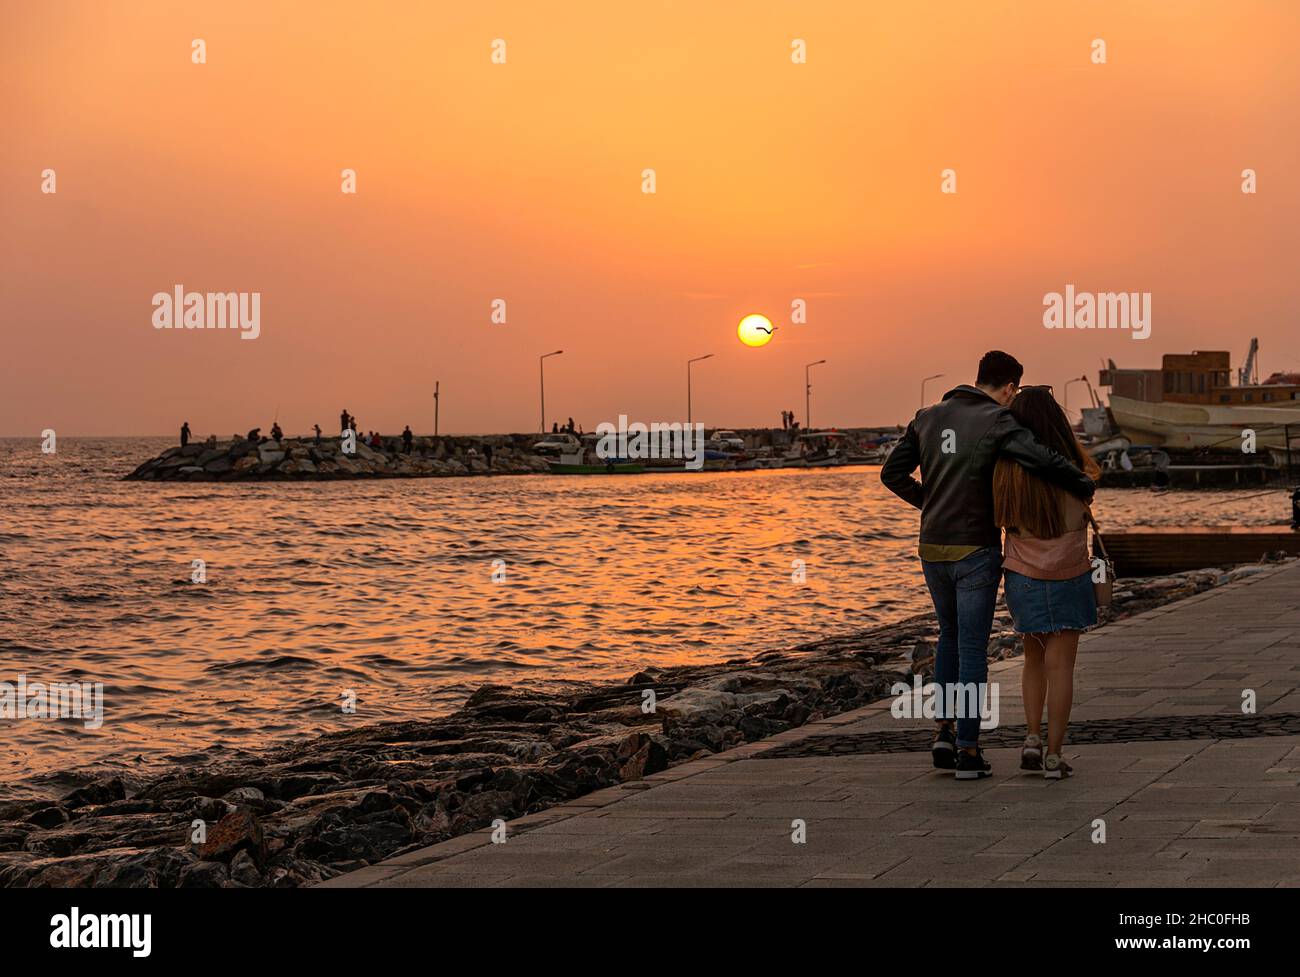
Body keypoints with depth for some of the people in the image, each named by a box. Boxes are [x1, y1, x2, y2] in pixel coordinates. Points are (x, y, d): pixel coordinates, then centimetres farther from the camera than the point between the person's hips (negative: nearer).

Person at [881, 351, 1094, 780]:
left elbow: (893, 474, 7)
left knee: (951, 636, 23)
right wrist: (1084, 486, -6)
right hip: (976, 551, -5)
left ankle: (943, 731, 14)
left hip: (933, 550, 5)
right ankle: (967, 750, 3)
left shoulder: (927, 418, 6)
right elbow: (1044, 460, -25)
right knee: (972, 648, 2)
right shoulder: (996, 422, -12)